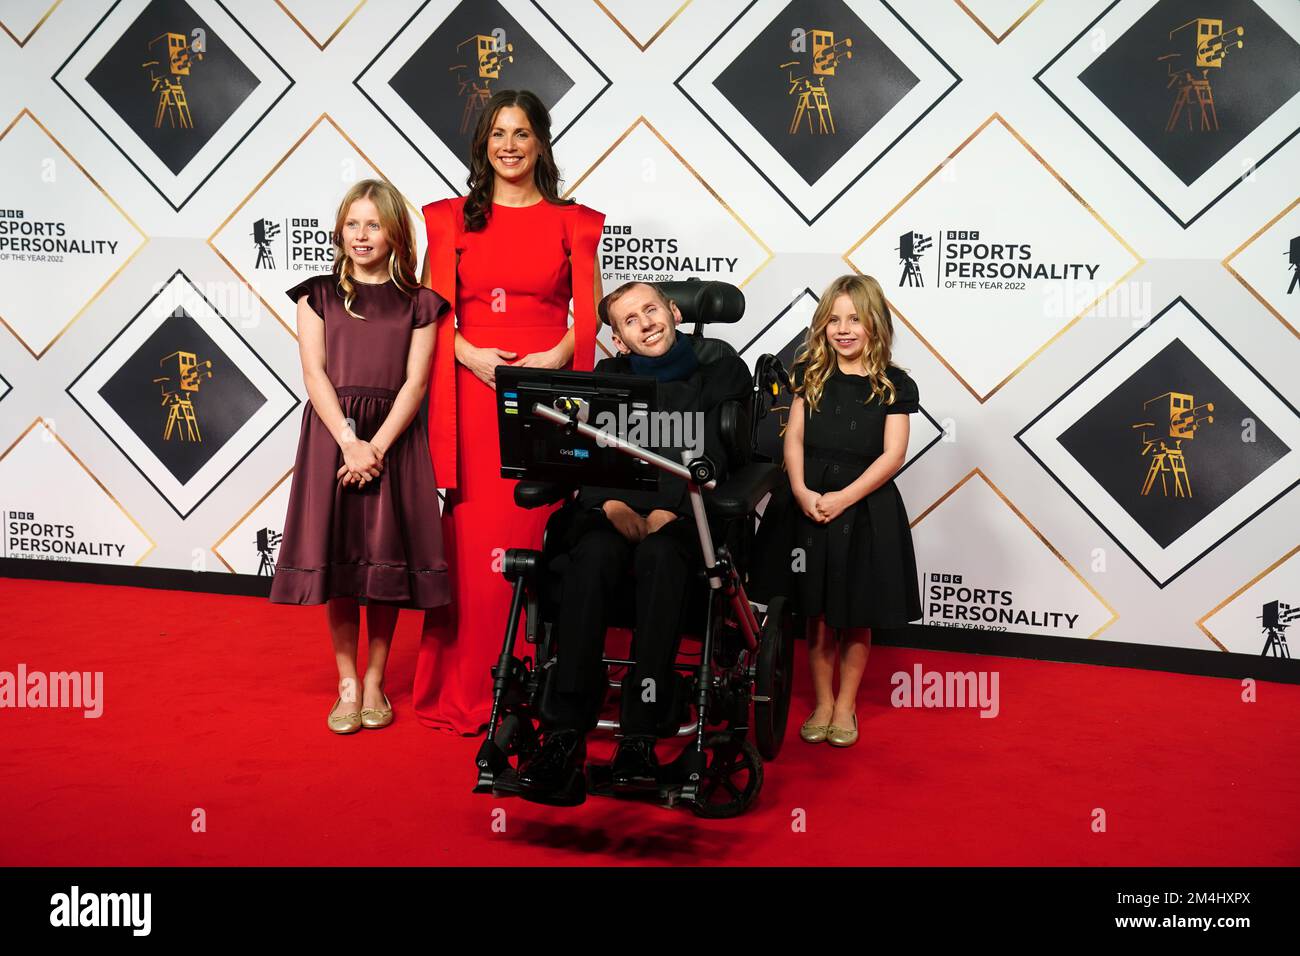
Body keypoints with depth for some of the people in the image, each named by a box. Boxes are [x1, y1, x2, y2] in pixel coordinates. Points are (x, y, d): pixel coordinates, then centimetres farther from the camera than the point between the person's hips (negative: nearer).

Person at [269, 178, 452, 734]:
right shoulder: (318, 295, 8)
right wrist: (349, 441, -15)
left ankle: (375, 682, 15)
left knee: (386, 558, 2)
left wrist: (377, 446, -15)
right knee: (338, 560, 0)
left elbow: (414, 383, -2)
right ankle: (347, 685, 11)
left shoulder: (417, 304, 6)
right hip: (332, 434, 0)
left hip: (393, 439, 0)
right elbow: (314, 374, -1)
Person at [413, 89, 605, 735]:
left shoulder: (572, 222, 11)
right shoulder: (452, 219, 14)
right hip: (472, 391, 1)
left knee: (539, 539, -3)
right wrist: (471, 354, -9)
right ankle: (463, 690, 9)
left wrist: (554, 358, -12)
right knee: (469, 540, -1)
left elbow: (587, 315, 6)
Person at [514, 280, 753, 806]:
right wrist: (612, 505, -14)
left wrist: (669, 510, -19)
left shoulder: (720, 373, 12)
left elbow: (714, 457, -2)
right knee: (591, 558, -33)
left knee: (658, 556, -37)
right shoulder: (607, 378, 20)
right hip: (611, 510, 2)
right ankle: (565, 734, -39)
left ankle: (641, 735, -38)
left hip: (682, 515, -2)